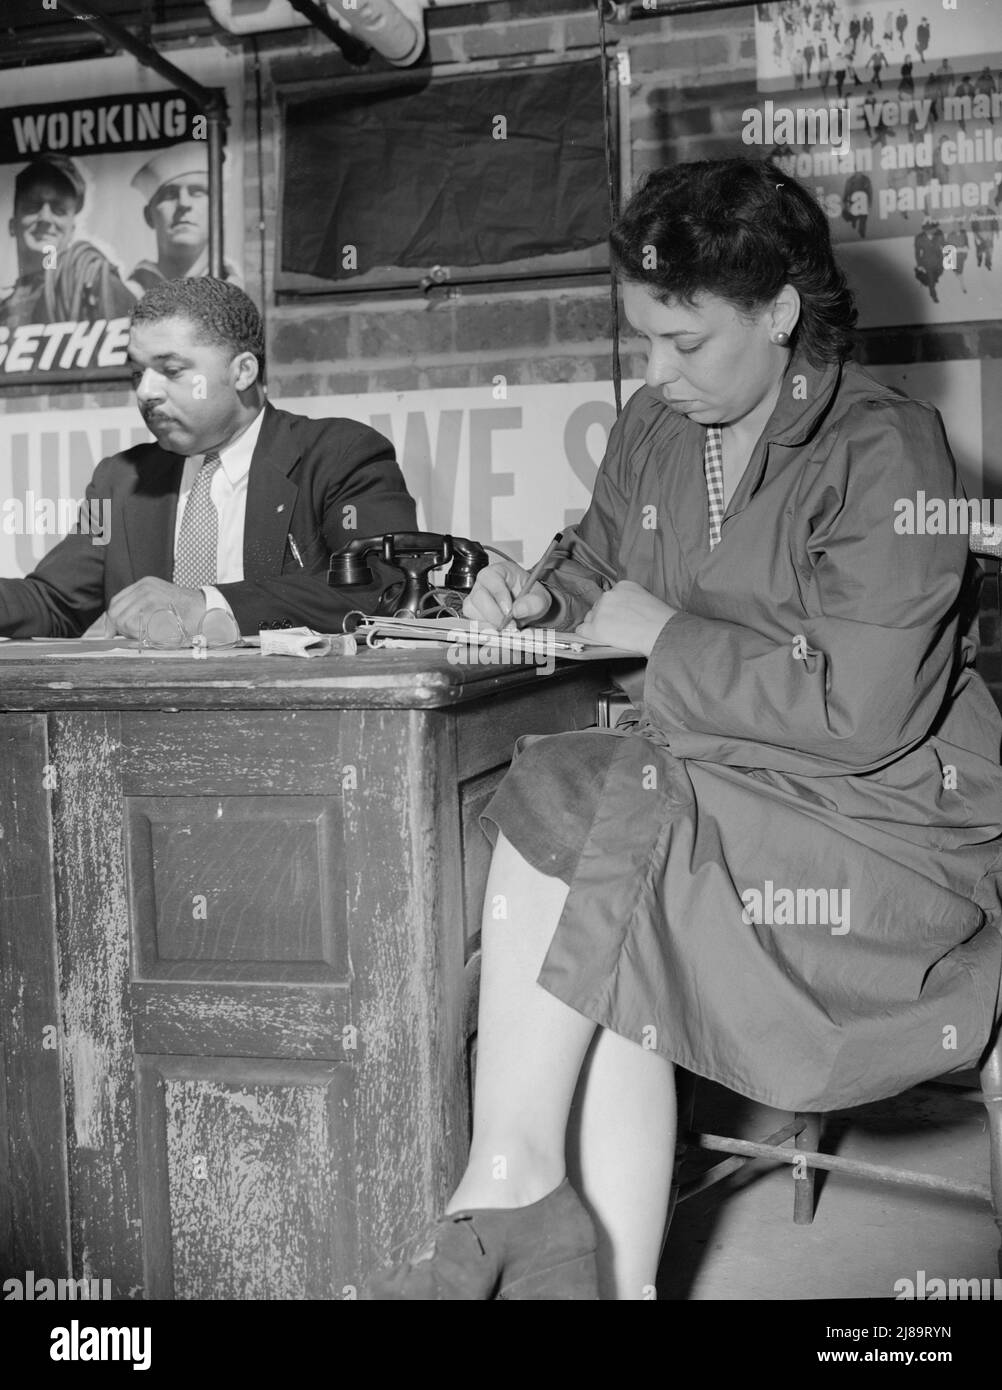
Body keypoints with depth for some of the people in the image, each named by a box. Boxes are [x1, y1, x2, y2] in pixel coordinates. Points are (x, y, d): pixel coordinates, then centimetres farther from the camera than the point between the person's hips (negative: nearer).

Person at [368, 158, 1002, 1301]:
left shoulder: (884, 451, -13)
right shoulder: (653, 429, 9)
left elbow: (859, 714, -22)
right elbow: (601, 558, 27)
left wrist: (665, 639, -14)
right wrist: (545, 596, 3)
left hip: (883, 820, -6)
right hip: (710, 786, 6)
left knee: (571, 817, -26)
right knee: (607, 952, -25)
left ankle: (509, 1184, -15)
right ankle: (615, 1275, -16)